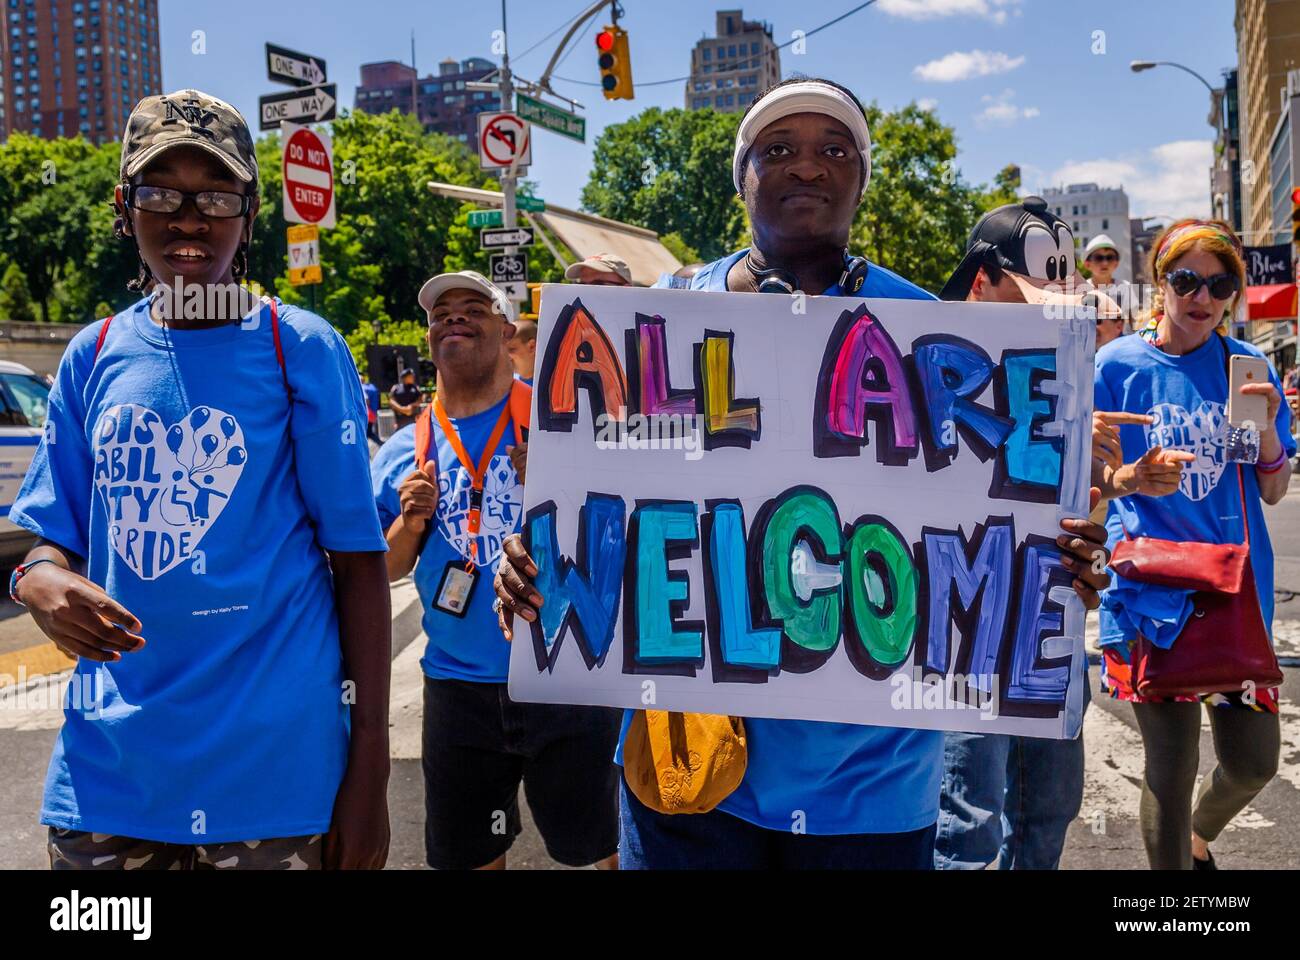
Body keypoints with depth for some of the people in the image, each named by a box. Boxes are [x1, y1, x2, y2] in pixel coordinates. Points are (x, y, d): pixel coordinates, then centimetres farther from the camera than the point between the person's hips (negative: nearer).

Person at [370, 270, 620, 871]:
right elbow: (383, 571, 11)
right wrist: (410, 524, -9)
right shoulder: (404, 453, 5)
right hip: (459, 687, 3)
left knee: (602, 845, 10)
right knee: (469, 855, 17)